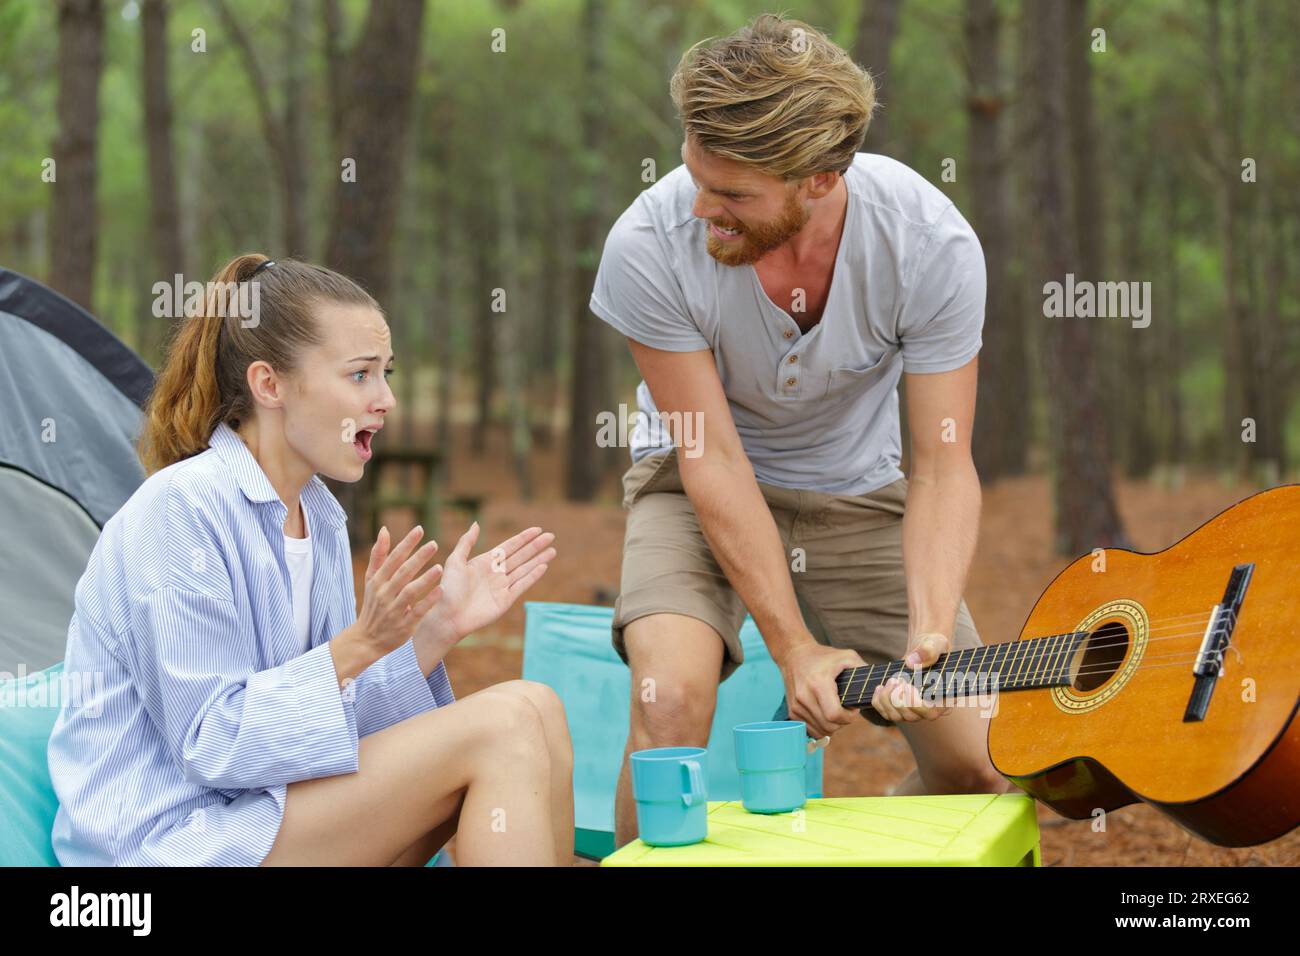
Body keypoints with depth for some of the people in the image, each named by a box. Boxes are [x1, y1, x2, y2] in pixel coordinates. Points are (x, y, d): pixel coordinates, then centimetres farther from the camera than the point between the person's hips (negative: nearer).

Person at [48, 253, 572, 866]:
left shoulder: (320, 515, 10)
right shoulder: (180, 508, -16)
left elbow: (334, 712, 8)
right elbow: (208, 745, -19)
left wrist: (436, 628, -4)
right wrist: (360, 642, -25)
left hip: (268, 805, 8)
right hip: (170, 840, -8)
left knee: (536, 710, -6)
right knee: (505, 724, -17)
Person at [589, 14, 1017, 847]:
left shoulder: (933, 245, -25)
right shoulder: (649, 246, -27)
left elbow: (944, 469, -19)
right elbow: (712, 458, -21)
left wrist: (931, 641, -35)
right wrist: (795, 647, -24)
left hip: (859, 491, 2)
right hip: (698, 483, -1)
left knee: (975, 765, -8)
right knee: (673, 694, -31)